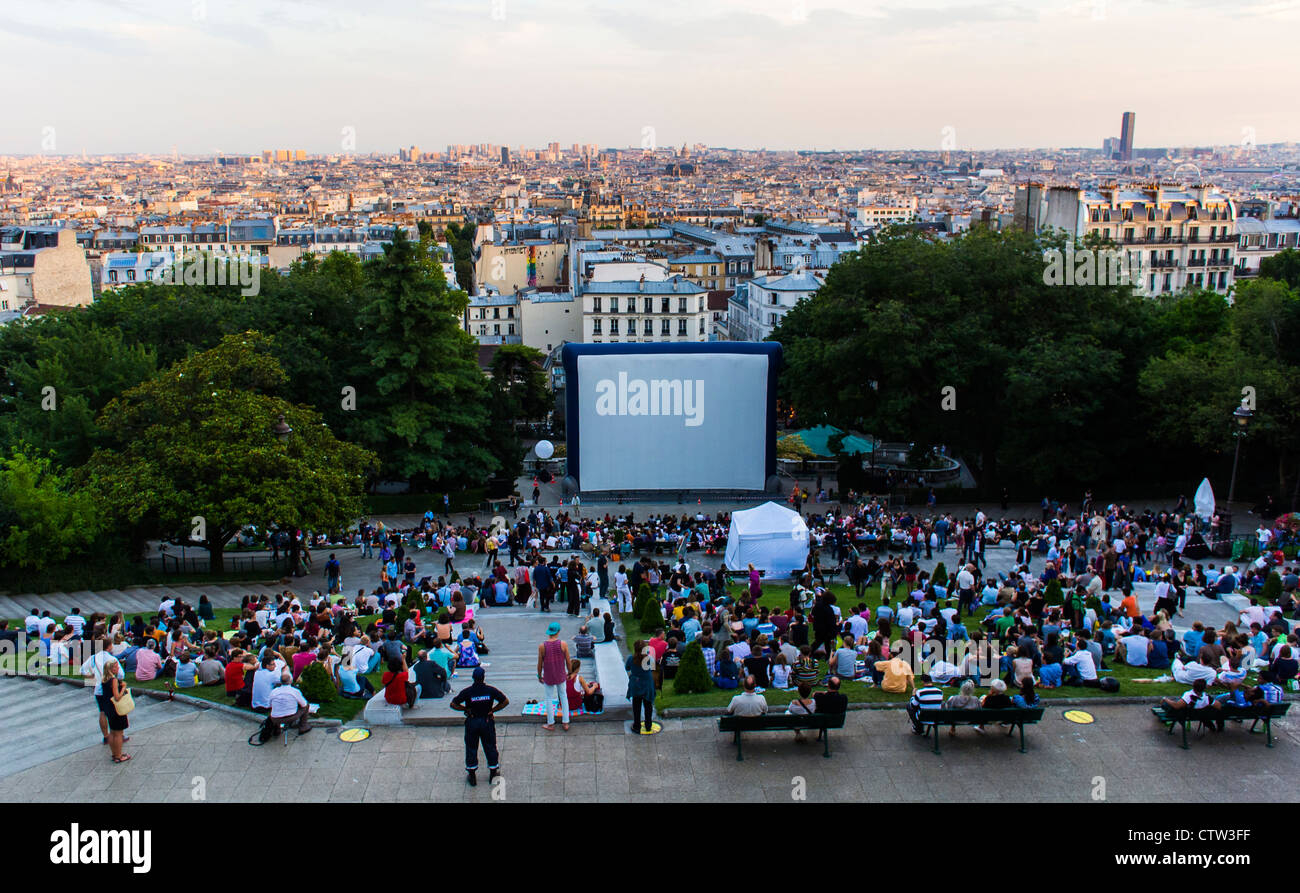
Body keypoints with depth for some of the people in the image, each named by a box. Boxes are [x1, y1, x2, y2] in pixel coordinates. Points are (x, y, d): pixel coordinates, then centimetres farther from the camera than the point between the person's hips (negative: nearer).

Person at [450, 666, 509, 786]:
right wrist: (493, 710, -2)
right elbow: (505, 701, -7)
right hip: (487, 721, 1)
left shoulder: (467, 692, -16)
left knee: (471, 748, 13)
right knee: (490, 747, 16)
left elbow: (453, 704, -12)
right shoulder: (490, 690, -12)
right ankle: (493, 773, 27)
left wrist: (465, 709, -2)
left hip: (472, 722, -1)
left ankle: (472, 776, 19)